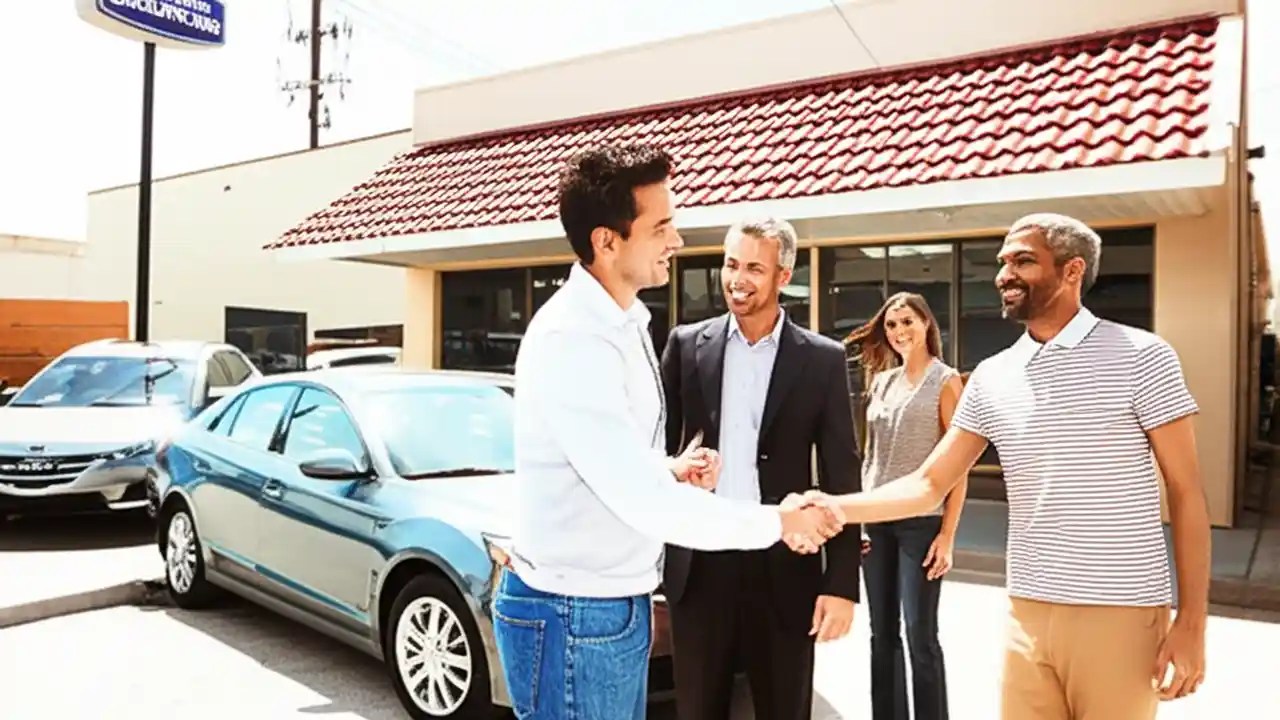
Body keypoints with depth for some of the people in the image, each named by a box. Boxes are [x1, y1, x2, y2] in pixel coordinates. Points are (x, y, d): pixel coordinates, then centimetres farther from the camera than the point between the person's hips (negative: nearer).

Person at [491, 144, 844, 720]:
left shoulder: (622, 321, 8)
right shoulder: (571, 340, -24)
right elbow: (644, 500, -26)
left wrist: (669, 469, -2)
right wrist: (778, 523, -16)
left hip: (620, 603, 9)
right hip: (573, 616, -9)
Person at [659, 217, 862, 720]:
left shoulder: (822, 359, -1)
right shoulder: (686, 344, 3)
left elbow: (841, 478, -2)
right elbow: (658, 445, 6)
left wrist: (842, 583, -6)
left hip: (784, 568, -1)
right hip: (699, 564, 1)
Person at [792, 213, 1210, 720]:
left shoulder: (1140, 357, -5)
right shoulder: (990, 378, 6)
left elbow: (1186, 491, -4)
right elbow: (930, 484, 3)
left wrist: (1192, 621, -8)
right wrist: (838, 507, -13)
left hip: (1121, 615, -4)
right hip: (1027, 613, 4)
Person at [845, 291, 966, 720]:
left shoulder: (945, 381, -4)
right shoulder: (880, 381, 11)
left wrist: (947, 534, -12)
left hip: (922, 522, -5)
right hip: (876, 520, 5)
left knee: (920, 636, 0)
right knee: (882, 634, 12)